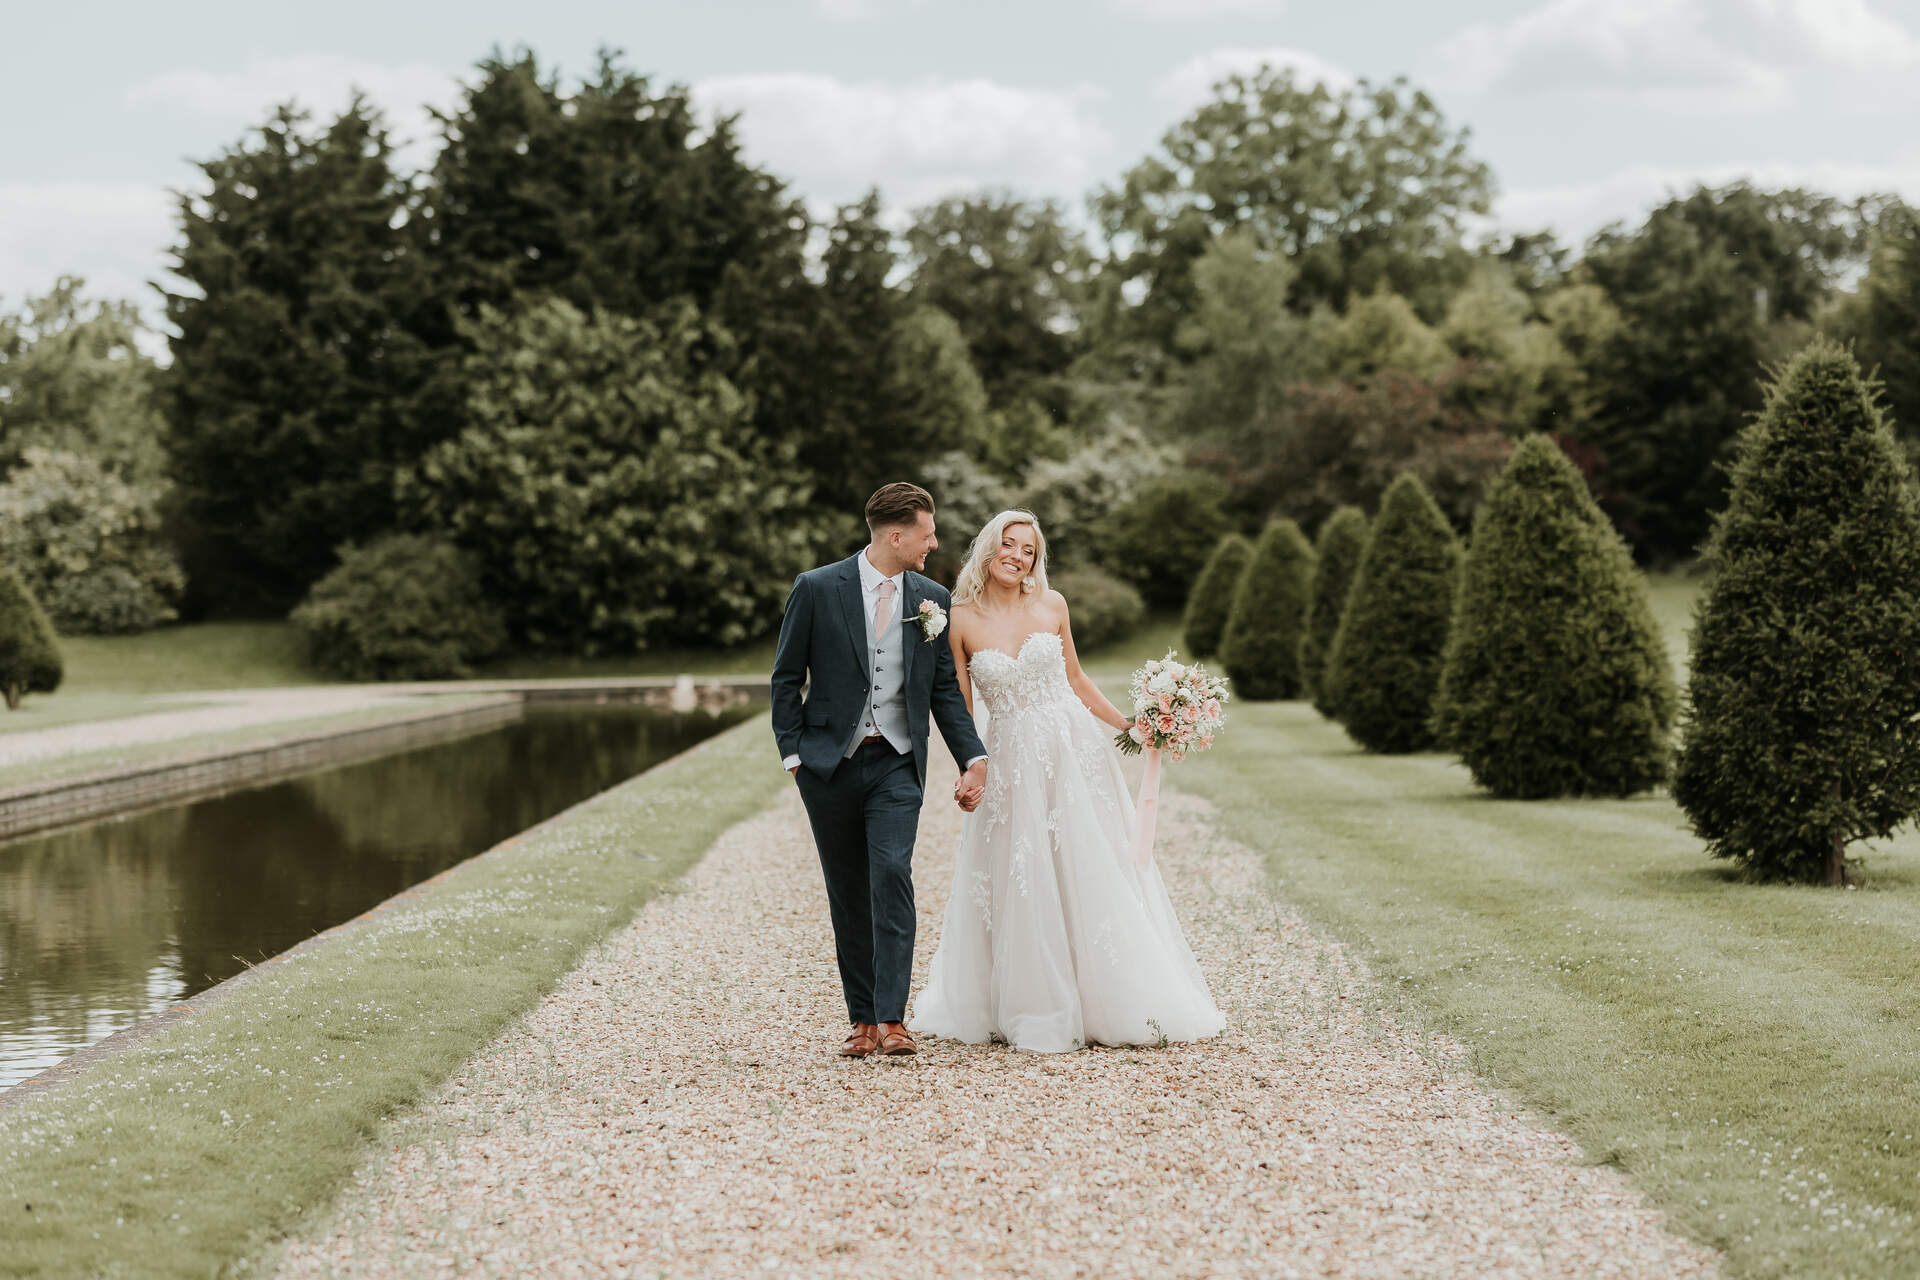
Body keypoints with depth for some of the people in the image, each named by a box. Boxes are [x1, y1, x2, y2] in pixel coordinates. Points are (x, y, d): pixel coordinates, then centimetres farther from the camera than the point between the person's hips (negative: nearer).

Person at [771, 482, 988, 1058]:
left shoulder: (931, 598, 7)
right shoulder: (817, 589, -3)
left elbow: (945, 688, 12)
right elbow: (787, 679, 2)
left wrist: (974, 758, 3)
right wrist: (793, 754, -5)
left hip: (897, 764, 1)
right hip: (829, 764, -1)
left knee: (892, 876, -16)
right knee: (848, 893, 5)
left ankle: (892, 1019, -18)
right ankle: (862, 1019, 13)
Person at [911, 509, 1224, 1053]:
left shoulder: (1051, 606, 3)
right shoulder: (962, 620, -3)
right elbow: (960, 707, -1)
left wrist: (1127, 723, 9)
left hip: (1074, 752, 2)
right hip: (1009, 765, -1)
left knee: (1095, 875, 3)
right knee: (1020, 888, 2)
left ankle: (1117, 1003, 13)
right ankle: (1035, 1012, 14)